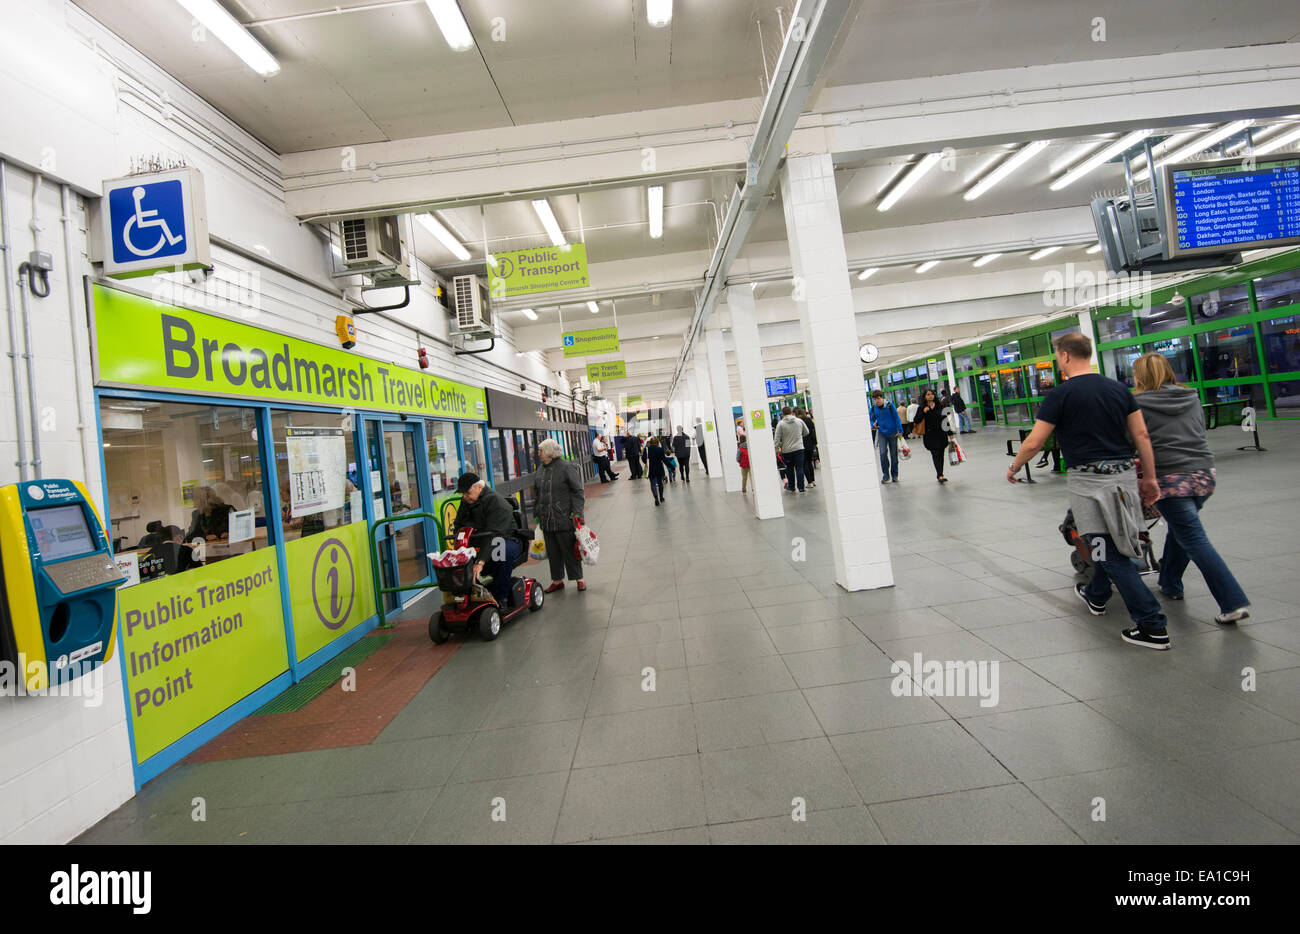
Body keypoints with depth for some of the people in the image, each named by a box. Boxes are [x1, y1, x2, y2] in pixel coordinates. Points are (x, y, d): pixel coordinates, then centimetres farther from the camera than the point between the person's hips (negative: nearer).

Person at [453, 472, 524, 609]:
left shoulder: (496, 501, -21)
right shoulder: (465, 502, 6)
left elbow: (494, 535, -31)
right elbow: (458, 526, 15)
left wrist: (480, 561, -41)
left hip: (507, 540, -7)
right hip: (480, 544, 7)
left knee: (503, 551, -40)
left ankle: (501, 598, -27)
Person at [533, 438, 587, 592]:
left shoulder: (567, 468, -10)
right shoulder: (540, 471, 11)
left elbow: (578, 492, -9)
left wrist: (577, 513, -15)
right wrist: (537, 513, 18)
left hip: (564, 520, -6)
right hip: (546, 521, 6)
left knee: (570, 550, 4)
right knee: (553, 552, 13)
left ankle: (579, 578, 19)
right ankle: (557, 580, 26)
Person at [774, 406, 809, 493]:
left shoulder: (780, 424, -7)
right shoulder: (799, 421, 2)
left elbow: (777, 438, -9)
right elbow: (806, 433, 15)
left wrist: (777, 449, -4)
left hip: (786, 450, -1)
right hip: (799, 448, 1)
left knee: (789, 469, 14)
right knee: (799, 468, 3)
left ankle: (791, 486, 24)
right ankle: (801, 487, 1)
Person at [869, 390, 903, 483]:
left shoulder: (889, 405, -7)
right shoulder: (873, 408, 0)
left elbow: (896, 418, -5)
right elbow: (871, 420, 13)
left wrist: (900, 431, -10)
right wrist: (873, 424, -10)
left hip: (892, 433, -1)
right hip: (881, 433, 1)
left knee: (894, 454, 6)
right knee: (883, 453, -15)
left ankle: (894, 475, 19)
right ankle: (886, 474, -3)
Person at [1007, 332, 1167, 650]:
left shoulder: (1061, 394, -9)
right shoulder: (1119, 388, 9)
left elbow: (1033, 443, -8)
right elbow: (1142, 436, 9)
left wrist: (1014, 468, 8)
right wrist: (1150, 477, 16)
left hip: (1088, 480, -7)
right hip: (1124, 474, 7)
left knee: (1111, 552, -2)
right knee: (1108, 541, 24)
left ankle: (1152, 626, -1)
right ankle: (1096, 596, 43)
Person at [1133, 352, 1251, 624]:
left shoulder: (1137, 403, -4)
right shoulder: (1192, 397, 13)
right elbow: (1200, 431, 22)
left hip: (1170, 478, -7)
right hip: (1204, 473, 7)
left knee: (1195, 540, -4)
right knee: (1179, 530, 22)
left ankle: (1234, 602, -8)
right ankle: (1169, 583, 35)